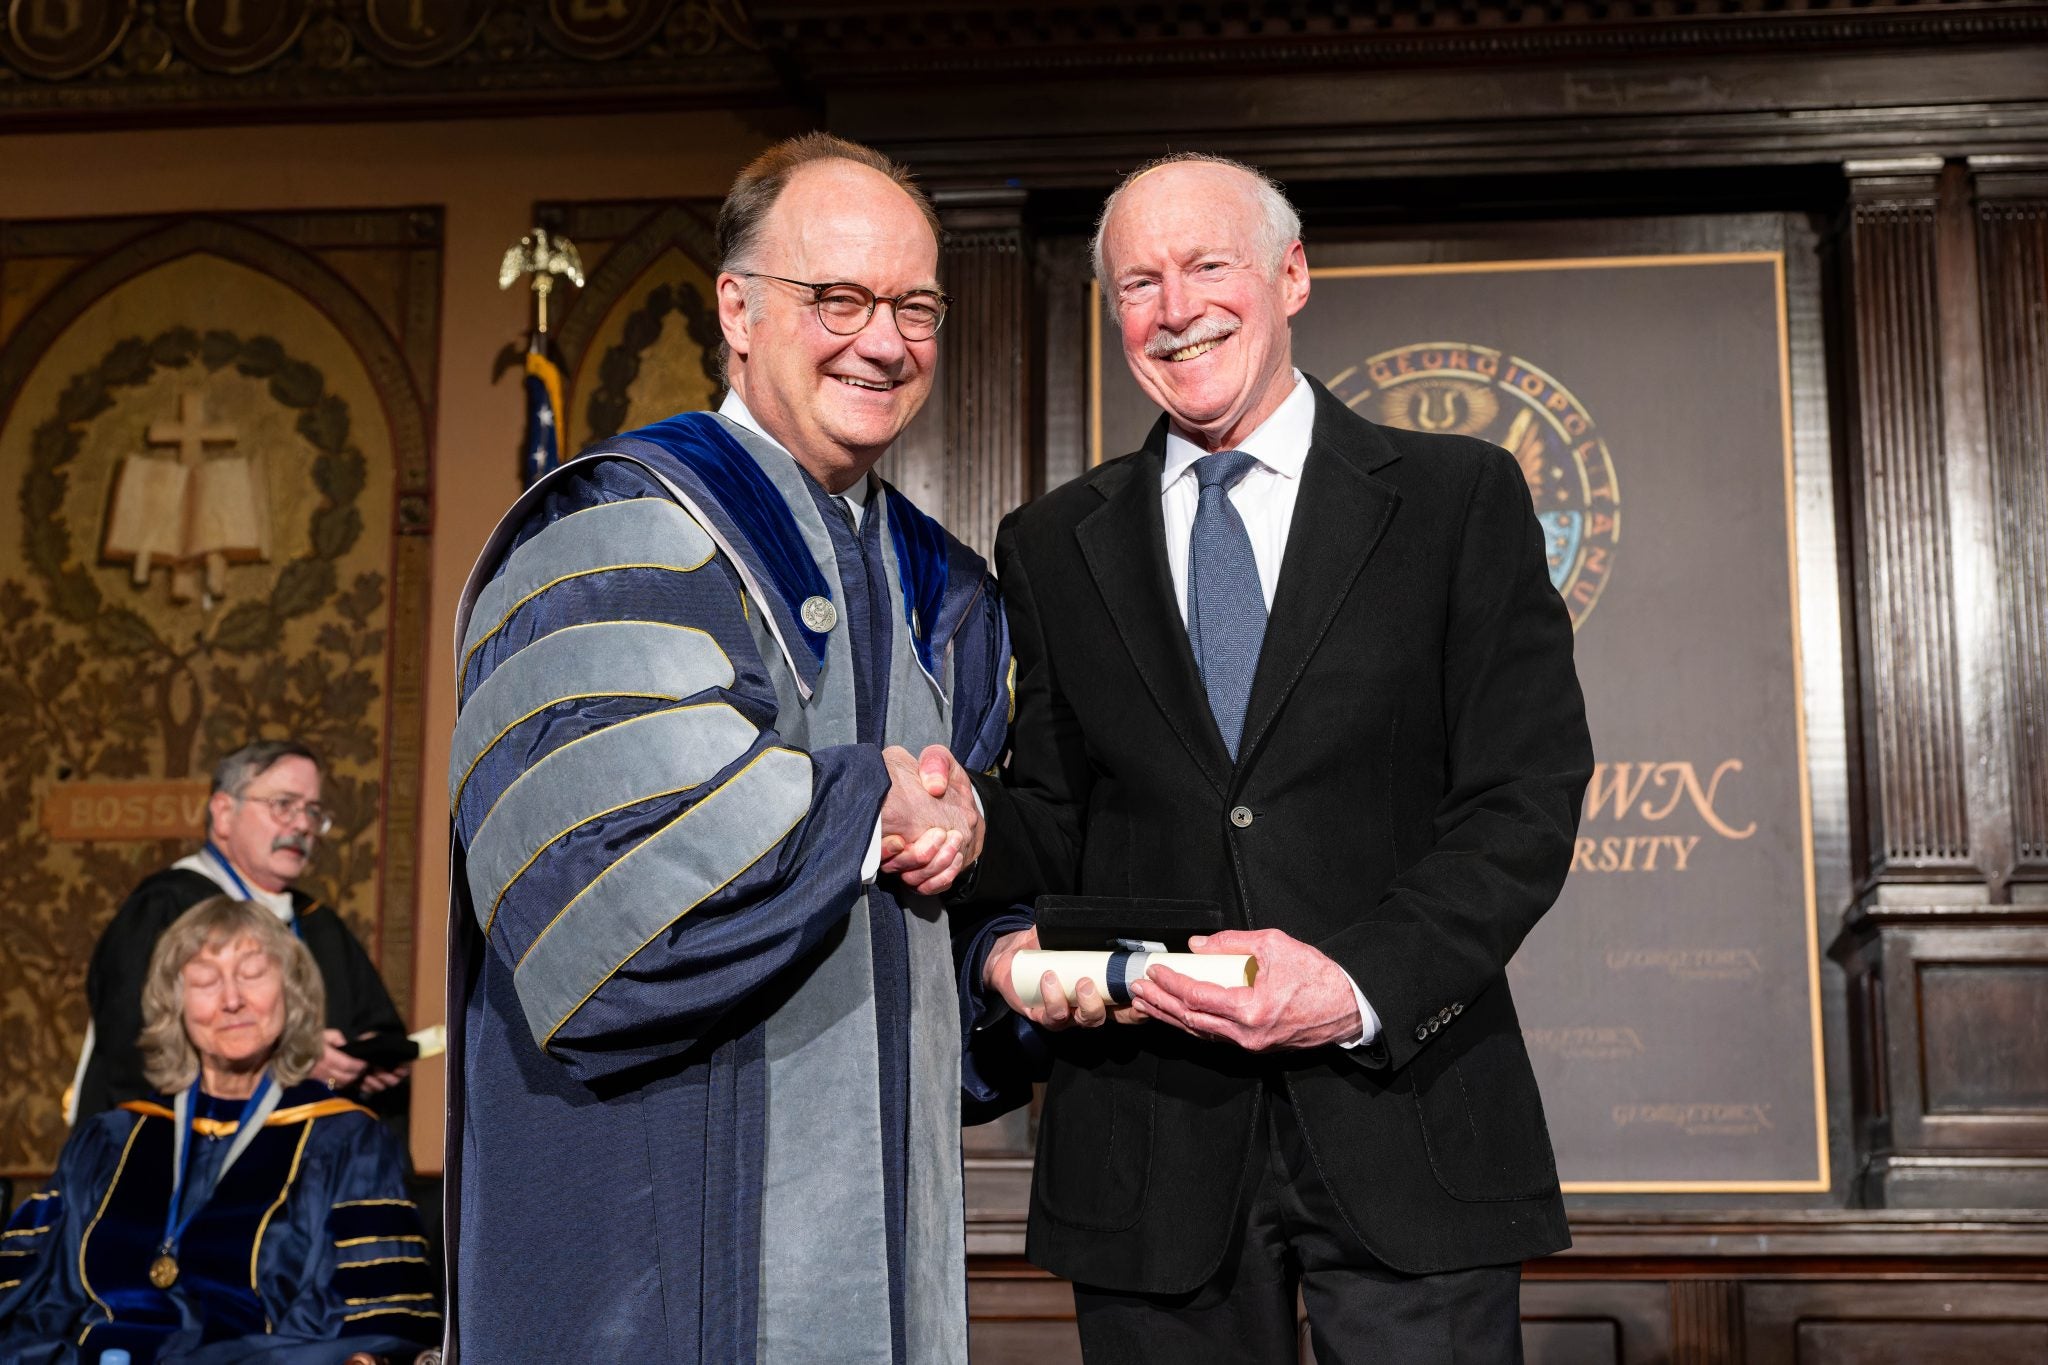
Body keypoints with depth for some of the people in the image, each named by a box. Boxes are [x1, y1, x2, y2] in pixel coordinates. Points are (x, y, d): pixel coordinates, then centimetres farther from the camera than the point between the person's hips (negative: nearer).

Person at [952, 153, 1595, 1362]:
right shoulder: (1053, 547, 11)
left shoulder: (1460, 497, 3)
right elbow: (1052, 807, 13)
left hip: (1403, 1122, -2)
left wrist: (1361, 979, -17)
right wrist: (1009, 934, -9)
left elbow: (1526, 797, -4)